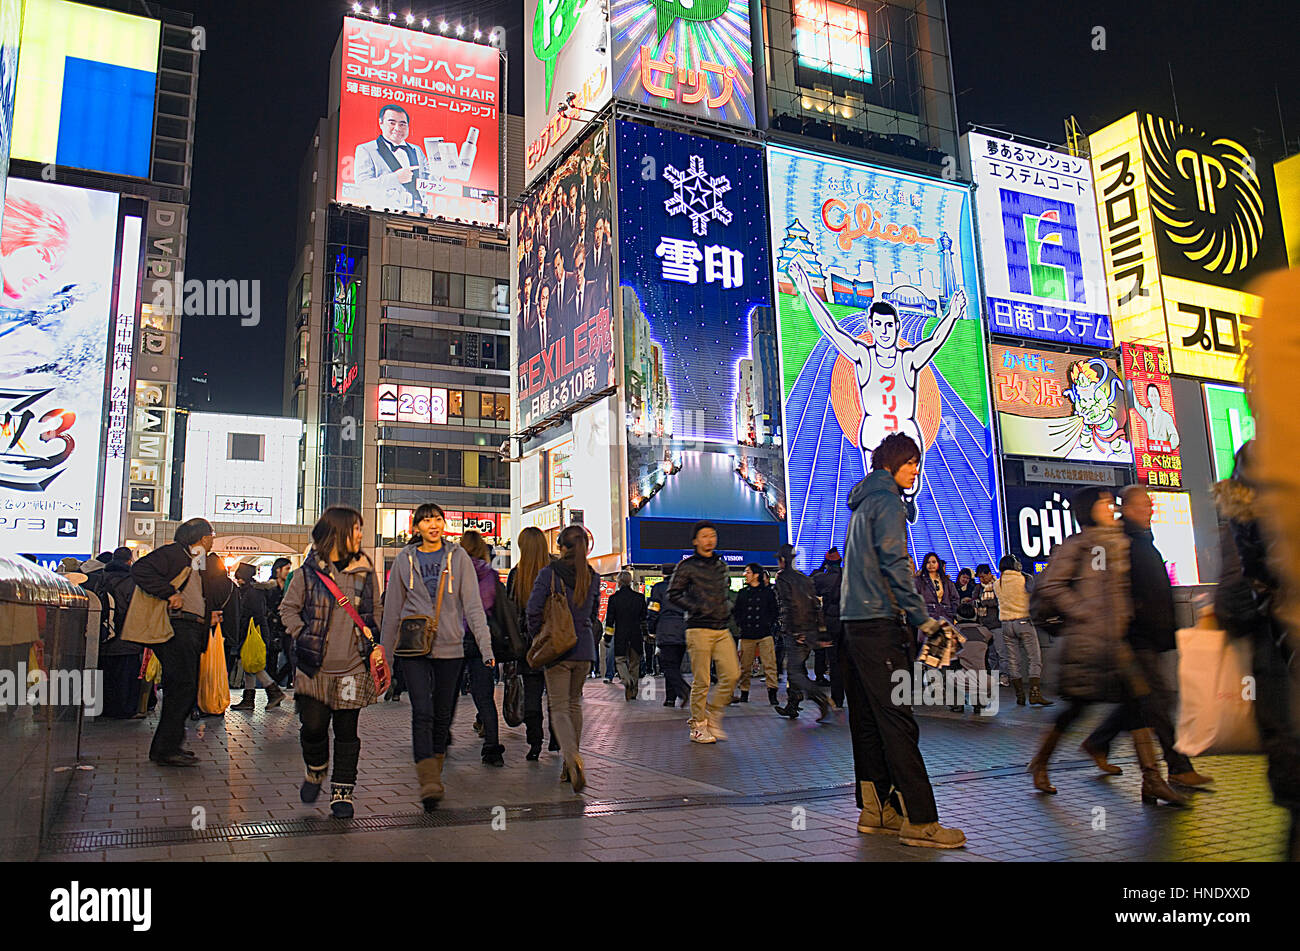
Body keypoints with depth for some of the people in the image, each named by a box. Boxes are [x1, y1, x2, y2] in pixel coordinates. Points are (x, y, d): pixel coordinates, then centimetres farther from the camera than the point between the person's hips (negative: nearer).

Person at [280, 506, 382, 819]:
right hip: (315, 665, -1)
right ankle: (315, 771, 29)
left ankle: (342, 792, 15)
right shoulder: (310, 571, -2)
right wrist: (304, 638, -4)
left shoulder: (364, 571, 6)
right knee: (313, 726, -2)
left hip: (352, 665, 1)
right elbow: (288, 608, 5)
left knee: (346, 731, 4)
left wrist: (371, 641, 4)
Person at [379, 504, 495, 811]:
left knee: (442, 714, 10)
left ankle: (434, 774, 28)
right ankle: (429, 783, -17)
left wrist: (485, 646, -11)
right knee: (422, 711, -13)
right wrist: (386, 654, 10)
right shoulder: (404, 560, 4)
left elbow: (473, 604, -2)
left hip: (450, 647, 1)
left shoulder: (458, 557, 3)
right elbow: (392, 609, 10)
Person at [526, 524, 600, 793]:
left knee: (559, 707, -2)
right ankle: (571, 765, 21)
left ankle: (573, 758, -25)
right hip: (584, 650, 4)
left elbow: (533, 609, -13)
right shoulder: (593, 577, 4)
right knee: (575, 703, 17)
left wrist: (538, 639, 0)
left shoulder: (549, 573, -9)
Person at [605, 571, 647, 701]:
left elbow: (609, 619, -2)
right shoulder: (640, 597, 3)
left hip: (620, 634, -2)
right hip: (636, 635, 2)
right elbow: (644, 618, 7)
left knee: (620, 659, 8)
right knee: (634, 663, 11)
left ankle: (627, 681, -21)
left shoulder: (613, 598, -4)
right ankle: (632, 693, 13)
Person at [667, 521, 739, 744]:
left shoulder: (722, 566, 16)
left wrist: (728, 607, 13)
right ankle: (697, 726, 10)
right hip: (699, 629, -6)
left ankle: (713, 717, 13)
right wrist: (697, 608, -12)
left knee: (732, 674, -4)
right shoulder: (687, 566, -2)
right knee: (701, 681, -3)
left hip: (722, 629, 6)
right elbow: (673, 594, -4)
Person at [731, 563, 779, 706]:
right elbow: (737, 612, 19)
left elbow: (775, 611, 9)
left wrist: (769, 624, -1)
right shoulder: (743, 593, 14)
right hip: (747, 635, 3)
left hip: (765, 634, -3)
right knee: (745, 666, 4)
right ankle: (744, 693, 13)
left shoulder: (768, 591, 6)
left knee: (770, 664, -10)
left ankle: (772, 693, -10)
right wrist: (741, 625, 5)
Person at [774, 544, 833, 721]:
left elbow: (789, 607, -18)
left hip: (796, 633, -8)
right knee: (795, 668, 17)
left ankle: (823, 701, -19)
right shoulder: (804, 578, 15)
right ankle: (792, 706, 22)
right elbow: (816, 605, 14)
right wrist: (818, 631, 14)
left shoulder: (782, 579, -8)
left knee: (795, 672, -6)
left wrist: (794, 632, -19)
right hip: (811, 632, 8)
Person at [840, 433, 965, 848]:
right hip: (878, 622, -10)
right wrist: (922, 617, -15)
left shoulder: (864, 505, 22)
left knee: (869, 719, 11)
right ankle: (919, 820, -10)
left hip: (855, 621, 10)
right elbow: (894, 565, -16)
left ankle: (875, 809, 16)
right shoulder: (887, 502, -7)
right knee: (897, 720, -11)